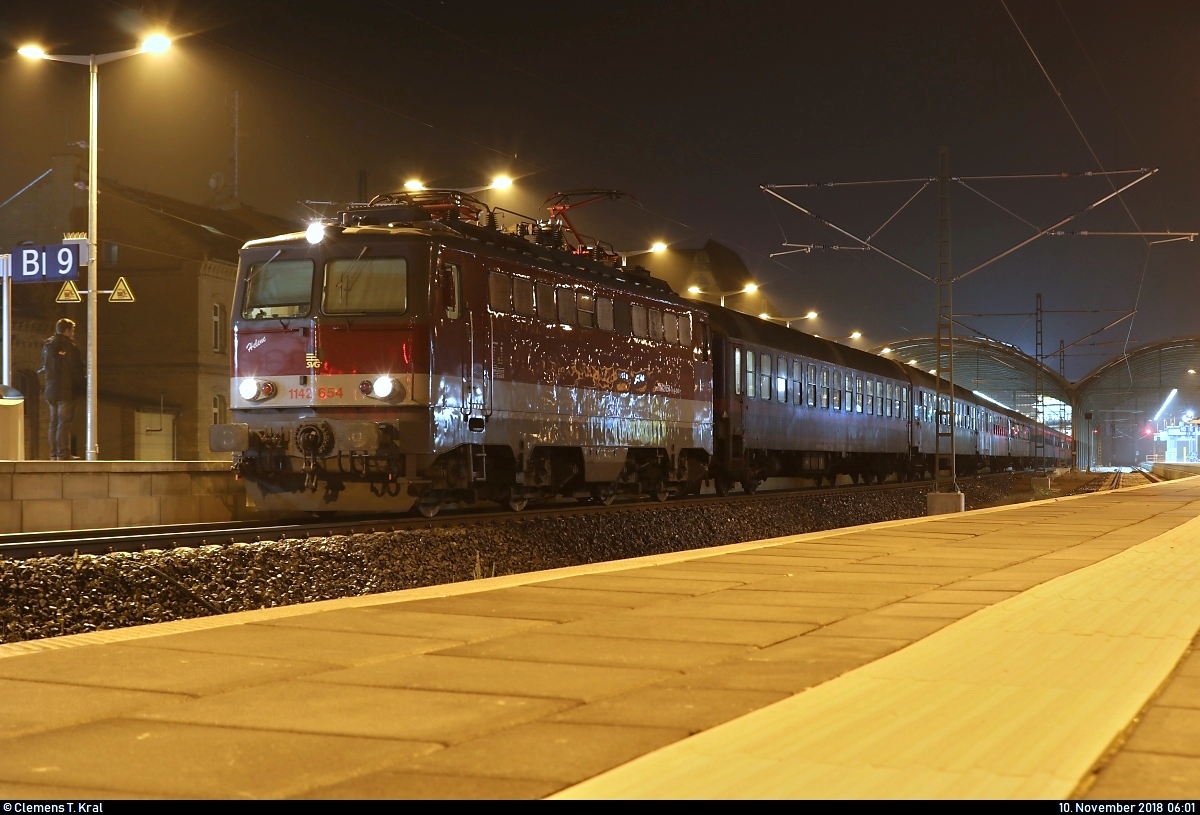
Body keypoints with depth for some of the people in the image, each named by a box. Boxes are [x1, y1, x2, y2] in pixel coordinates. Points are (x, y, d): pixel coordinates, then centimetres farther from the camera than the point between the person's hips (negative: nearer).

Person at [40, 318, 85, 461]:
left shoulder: (47, 346, 10)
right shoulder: (70, 347, -13)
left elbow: (44, 368, 15)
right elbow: (77, 370, -13)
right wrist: (83, 385, -2)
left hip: (51, 391, 7)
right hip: (67, 391, -7)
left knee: (54, 422, 13)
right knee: (65, 422, -6)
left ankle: (54, 453, 13)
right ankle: (63, 453, -9)